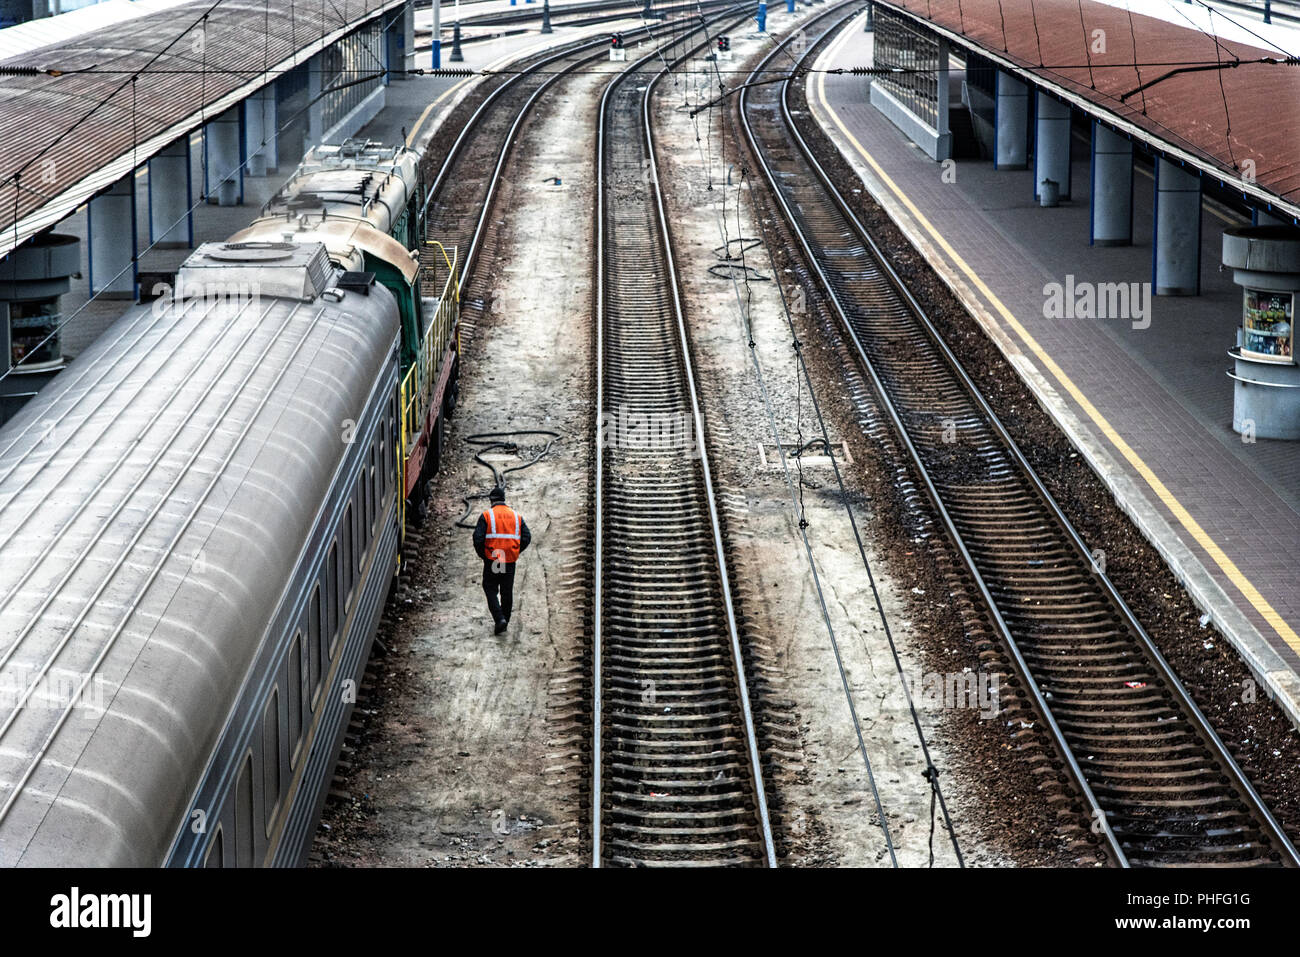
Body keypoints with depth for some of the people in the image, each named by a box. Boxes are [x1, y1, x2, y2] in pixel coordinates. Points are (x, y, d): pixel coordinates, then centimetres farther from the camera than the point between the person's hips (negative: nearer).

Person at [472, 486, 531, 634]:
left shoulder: (487, 515, -5)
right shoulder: (516, 516, 7)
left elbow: (478, 538, -12)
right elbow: (526, 537, 3)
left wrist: (482, 555, 3)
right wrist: (515, 553, 13)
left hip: (492, 559, -3)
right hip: (510, 561, 3)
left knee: (490, 590, 5)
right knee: (507, 592, 13)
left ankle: (500, 618, -13)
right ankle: (505, 622, 19)